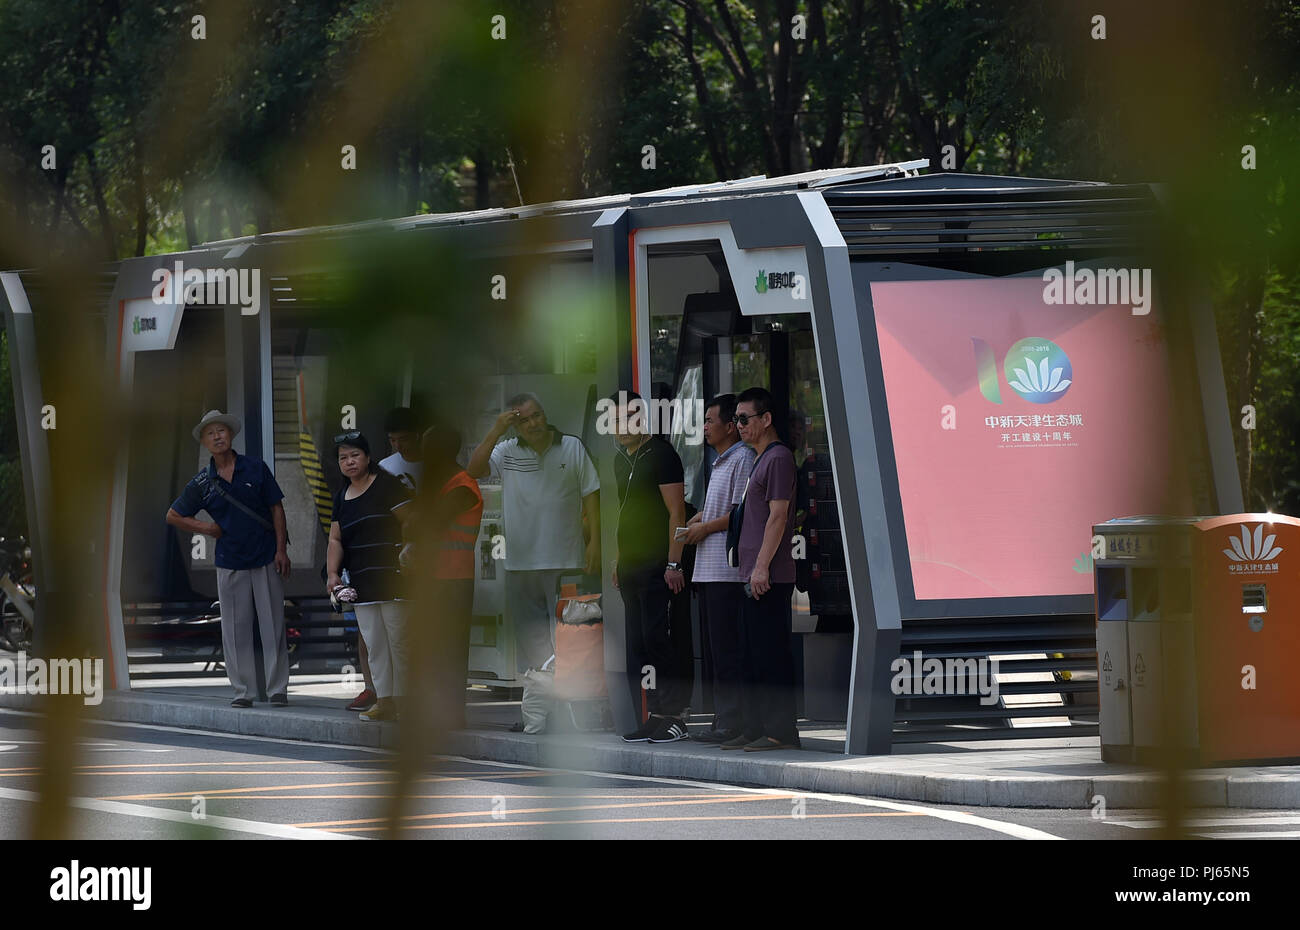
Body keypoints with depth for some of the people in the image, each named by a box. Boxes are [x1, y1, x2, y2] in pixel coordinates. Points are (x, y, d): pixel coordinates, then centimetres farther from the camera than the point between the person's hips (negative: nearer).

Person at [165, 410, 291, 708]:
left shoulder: (255, 468, 1)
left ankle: (278, 689, 5)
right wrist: (205, 528, -1)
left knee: (273, 625, -1)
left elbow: (276, 508, 3)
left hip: (266, 560, -1)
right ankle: (243, 691, 9)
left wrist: (281, 549, -4)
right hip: (230, 563, 1)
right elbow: (173, 516, 12)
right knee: (235, 630, 2)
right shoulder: (202, 483, 3)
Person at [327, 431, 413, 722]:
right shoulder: (341, 496, 17)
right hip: (361, 583, 6)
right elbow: (336, 539, 17)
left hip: (392, 577, -6)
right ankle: (384, 701, 5)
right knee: (374, 644, 4)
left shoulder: (386, 485, -2)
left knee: (397, 640, -7)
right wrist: (333, 573, 3)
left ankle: (402, 700, -5)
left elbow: (410, 522, -6)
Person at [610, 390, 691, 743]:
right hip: (631, 567, 9)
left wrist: (674, 564, -19)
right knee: (637, 646, 6)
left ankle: (672, 715, -9)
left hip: (659, 567, -9)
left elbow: (676, 512, -13)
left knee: (657, 639, -13)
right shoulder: (622, 460, 18)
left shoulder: (661, 454, -8)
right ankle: (650, 719, 8)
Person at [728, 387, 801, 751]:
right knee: (753, 654, 10)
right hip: (752, 575, 10)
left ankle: (781, 730, -10)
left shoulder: (778, 458, -9)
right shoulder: (759, 459, 21)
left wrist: (762, 565, -20)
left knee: (771, 652, -10)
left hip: (771, 575, -10)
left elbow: (778, 516, -16)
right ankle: (755, 728, 13)